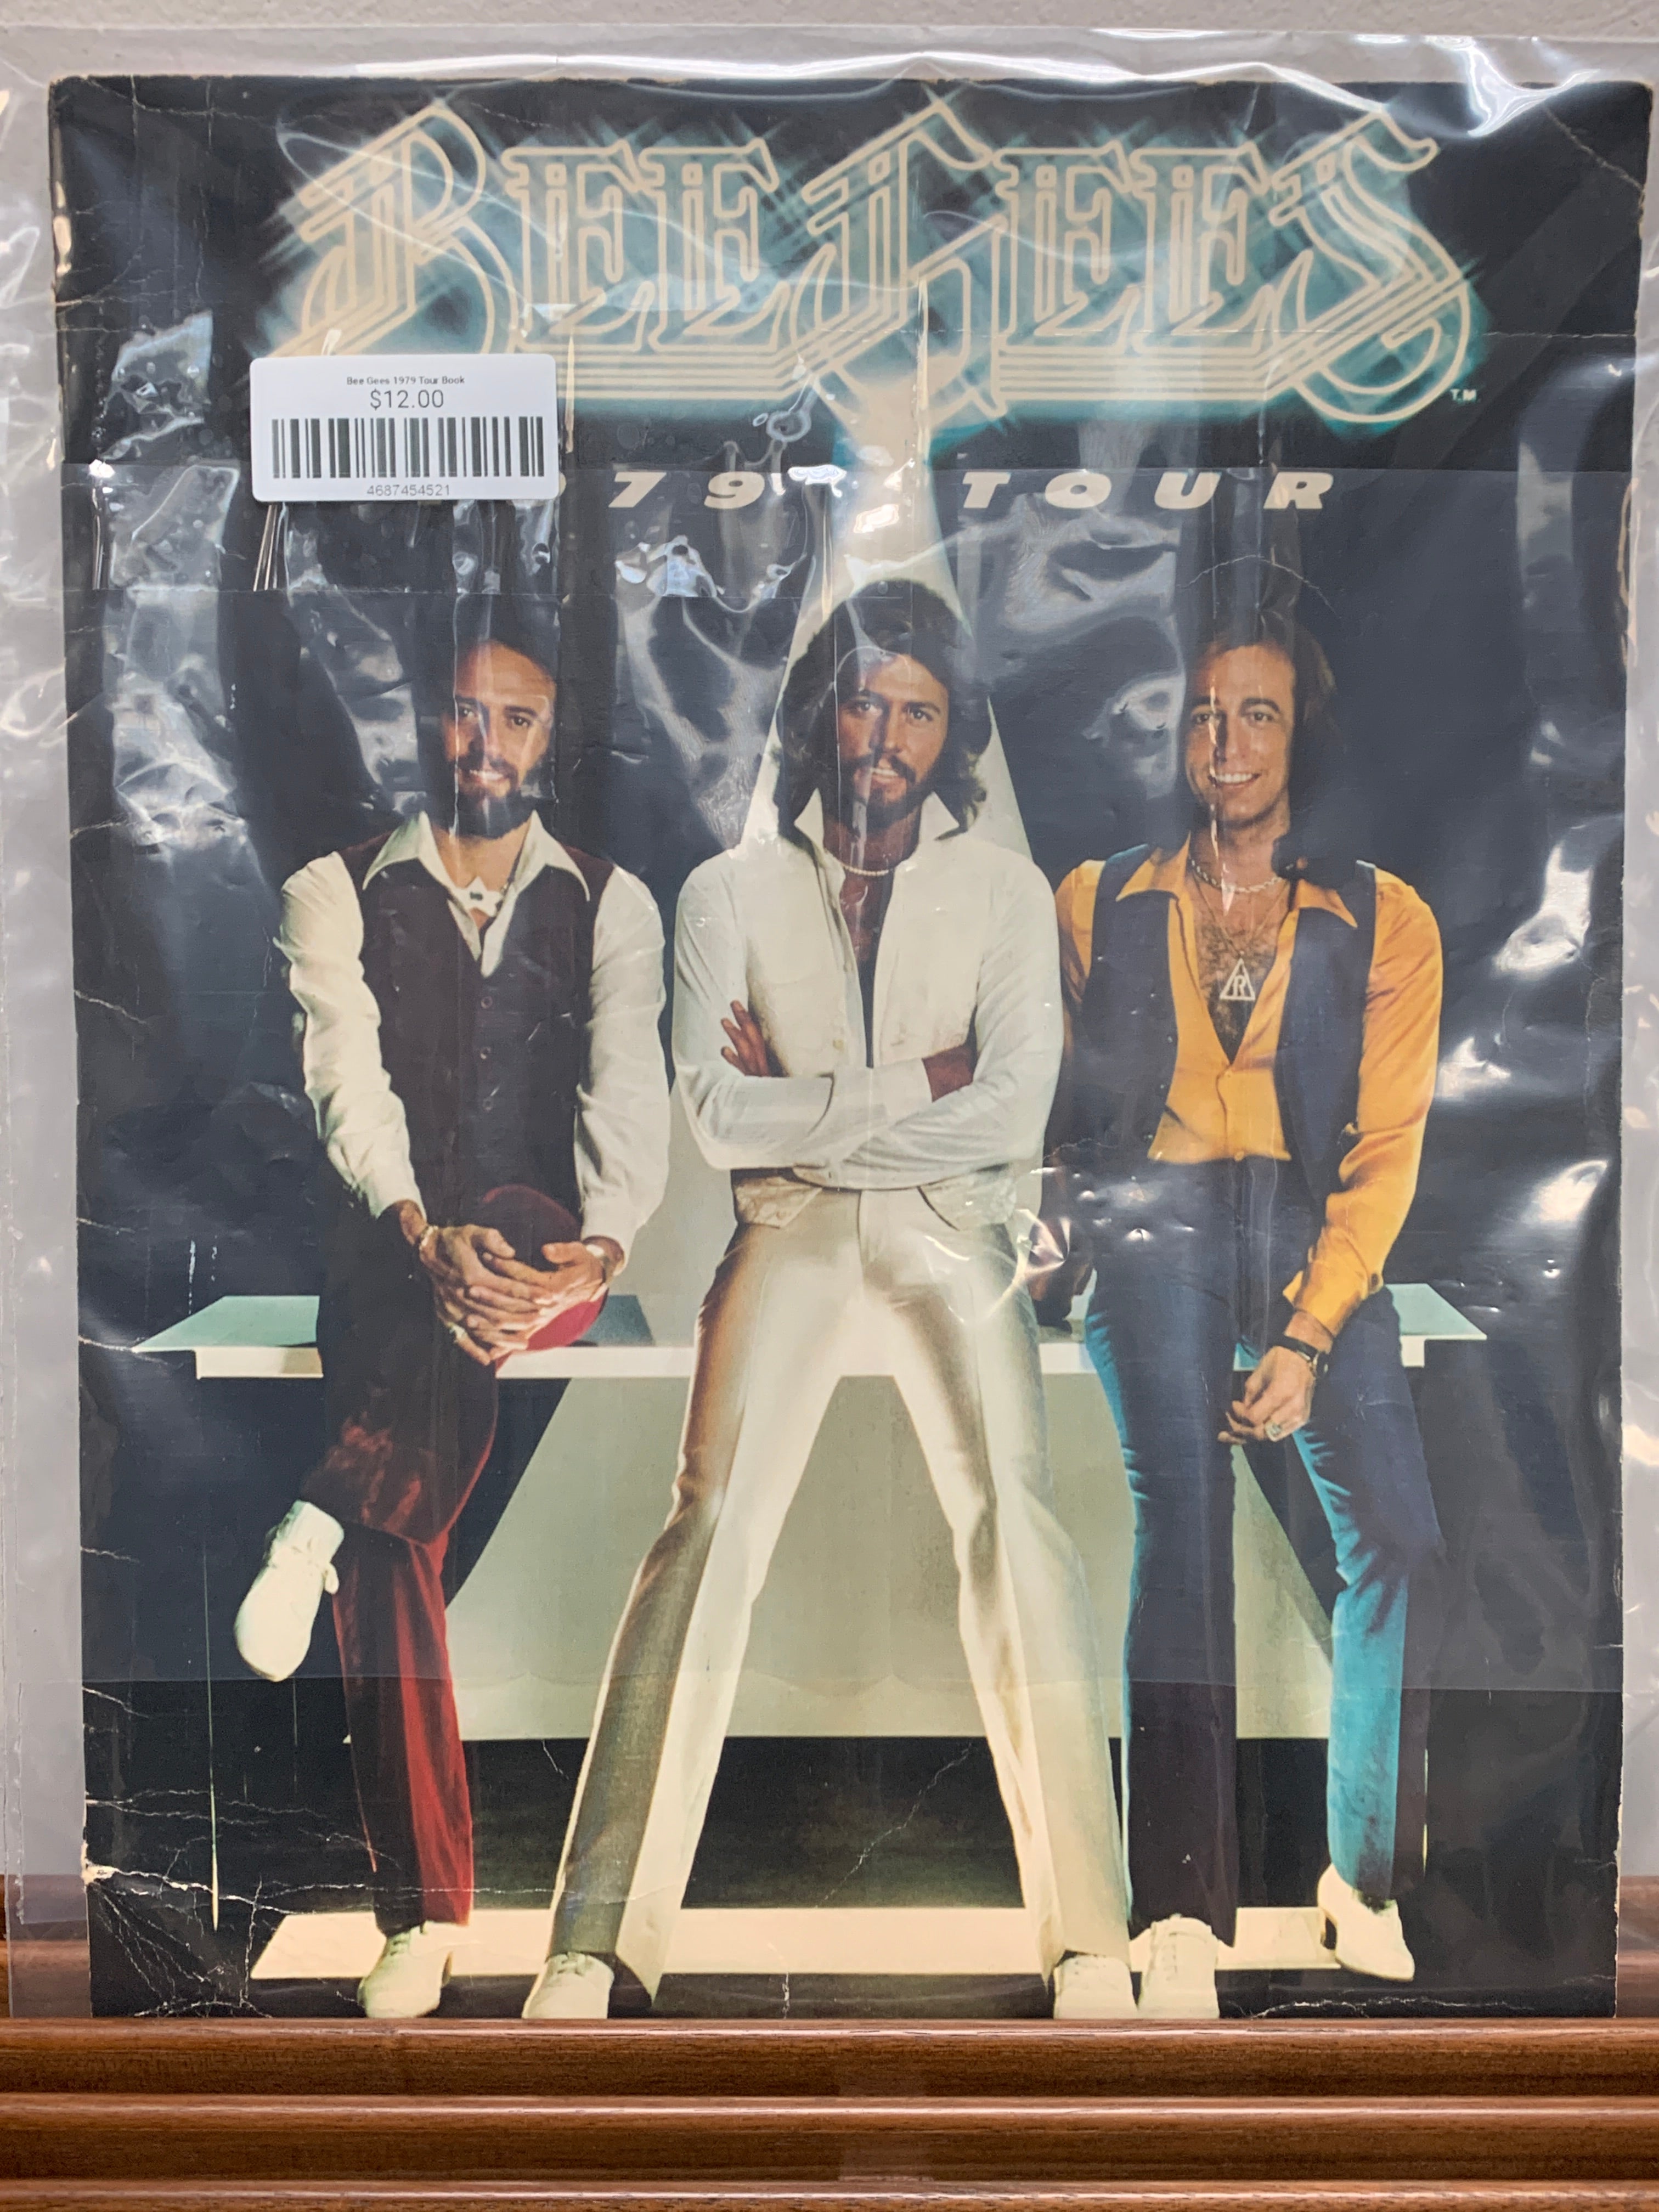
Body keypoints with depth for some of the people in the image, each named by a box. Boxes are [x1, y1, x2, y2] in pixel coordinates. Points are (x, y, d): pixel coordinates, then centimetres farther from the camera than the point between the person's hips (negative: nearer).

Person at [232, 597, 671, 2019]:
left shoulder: (609, 904, 9)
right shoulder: (338, 893, 7)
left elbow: (630, 1099, -4)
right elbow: (349, 1089, -6)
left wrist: (602, 1243, -24)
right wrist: (429, 1238, -24)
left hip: (546, 1251, 0)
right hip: (392, 1259, 0)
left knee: (496, 1271, -36)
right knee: (396, 1534, -15)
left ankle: (318, 1525, -27)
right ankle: (422, 1913, -7)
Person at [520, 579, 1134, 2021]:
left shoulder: (1007, 893, 7)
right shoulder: (731, 890, 7)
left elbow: (1013, 1117, -6)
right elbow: (721, 1117, -6)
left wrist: (805, 1106, -6)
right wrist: (918, 1081, -7)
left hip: (953, 1232, 1)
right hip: (788, 1233, 0)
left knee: (1018, 1526, -11)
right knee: (708, 1540, -9)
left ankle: (1090, 1941, 2)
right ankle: (596, 1943, 1)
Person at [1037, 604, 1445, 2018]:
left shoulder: (1386, 923, 8)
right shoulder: (1100, 902, 11)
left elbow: (1386, 1150, 2)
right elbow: (1052, 1093, 17)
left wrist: (1306, 1337, -7)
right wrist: (1057, 1220, -1)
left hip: (1315, 1235, 1)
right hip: (1154, 1217, 0)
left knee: (1398, 1533, -14)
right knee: (1180, 1515, -20)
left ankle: (1366, 1881, 6)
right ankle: (1184, 1922, -17)